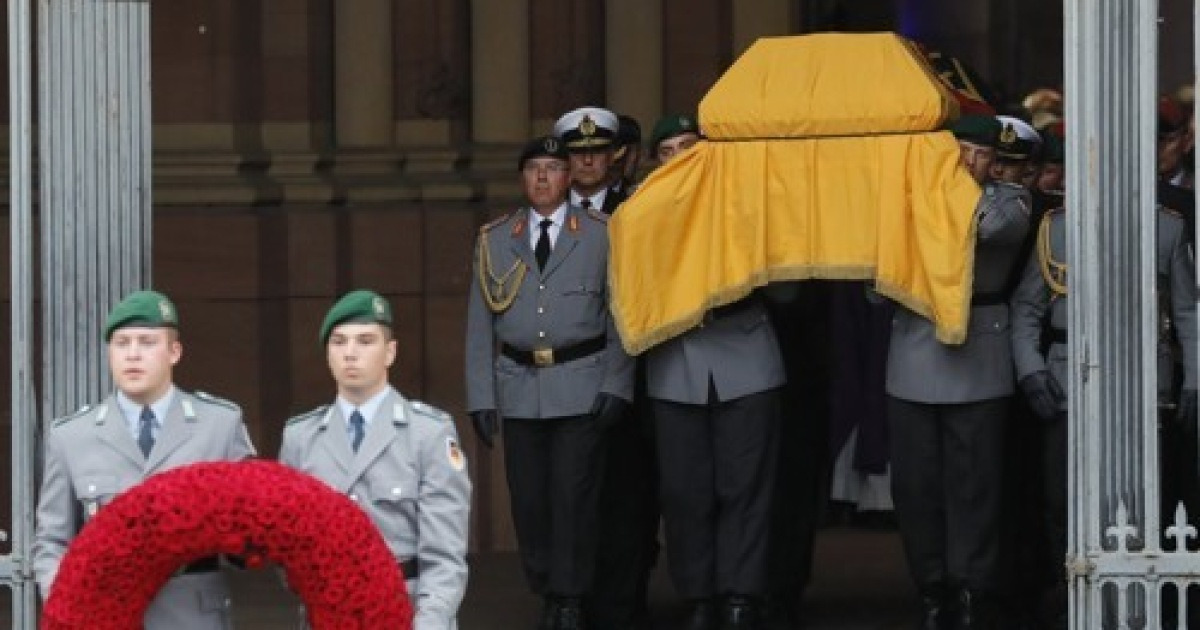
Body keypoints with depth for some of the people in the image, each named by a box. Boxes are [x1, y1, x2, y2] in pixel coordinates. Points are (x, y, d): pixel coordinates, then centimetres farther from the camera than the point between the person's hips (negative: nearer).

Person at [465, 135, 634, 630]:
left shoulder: (601, 234, 4)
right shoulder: (494, 240, 10)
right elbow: (480, 323, 8)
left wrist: (616, 386, -7)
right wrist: (481, 398, 1)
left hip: (581, 386, -2)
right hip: (519, 387, 2)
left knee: (574, 496, -4)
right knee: (529, 497, 4)